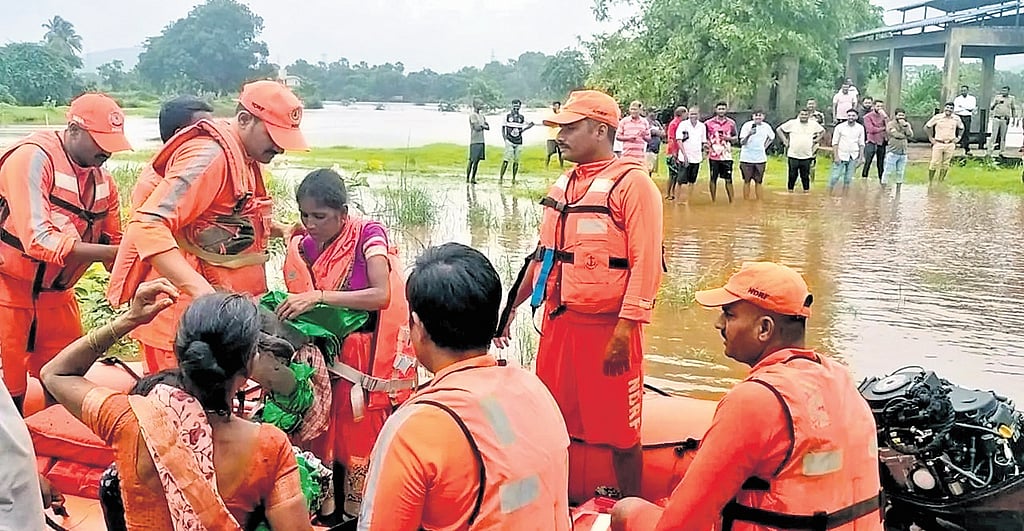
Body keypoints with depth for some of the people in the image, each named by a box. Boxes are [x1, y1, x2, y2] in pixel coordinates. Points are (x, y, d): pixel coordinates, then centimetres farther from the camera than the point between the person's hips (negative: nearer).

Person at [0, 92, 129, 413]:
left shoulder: (102, 178, 1)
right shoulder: (33, 158, -20)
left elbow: (112, 243, 6)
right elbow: (40, 240, -28)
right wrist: (118, 252, -31)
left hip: (57, 293, 7)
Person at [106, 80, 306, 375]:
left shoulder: (245, 160, 14)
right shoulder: (210, 155, -17)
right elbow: (148, 226, -26)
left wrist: (281, 230, 14)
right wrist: (200, 289, -35)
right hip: (180, 318, -10)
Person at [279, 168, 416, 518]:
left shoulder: (368, 235, -12)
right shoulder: (302, 246, 3)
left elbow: (381, 295, -24)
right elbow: (298, 304, 10)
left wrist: (319, 297, -27)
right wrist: (287, 310, -12)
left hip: (364, 355, -4)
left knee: (360, 436, -3)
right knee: (324, 433, 3)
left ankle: (360, 511, 13)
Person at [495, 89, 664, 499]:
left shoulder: (632, 183, -10)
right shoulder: (564, 185, 14)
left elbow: (646, 264, -16)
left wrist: (624, 331, -22)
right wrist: (511, 307, 19)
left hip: (607, 327, -7)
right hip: (558, 323, 7)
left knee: (619, 433, 3)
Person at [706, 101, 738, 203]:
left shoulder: (731, 123, 7)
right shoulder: (709, 123, 1)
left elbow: (736, 137, 12)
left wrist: (728, 138, -7)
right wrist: (706, 144, -8)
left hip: (726, 156, 1)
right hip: (713, 156, -1)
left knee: (728, 179, 1)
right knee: (713, 179, 4)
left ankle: (731, 201, 7)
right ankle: (713, 201, 14)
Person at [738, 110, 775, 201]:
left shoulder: (767, 127, 0)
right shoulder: (747, 125, -10)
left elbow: (772, 137, 21)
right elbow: (742, 142, -15)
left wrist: (765, 147, 9)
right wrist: (749, 134, -32)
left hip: (760, 159, 2)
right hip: (747, 158, -2)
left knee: (758, 182, 7)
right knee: (747, 181, 4)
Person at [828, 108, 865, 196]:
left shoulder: (860, 128, 3)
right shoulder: (840, 127, -4)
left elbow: (861, 144, 8)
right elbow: (835, 142, -3)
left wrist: (861, 157, 3)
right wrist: (836, 156, -9)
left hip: (853, 157, 2)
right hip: (841, 156, -2)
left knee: (848, 178, 6)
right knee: (835, 177, -6)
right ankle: (829, 195, 3)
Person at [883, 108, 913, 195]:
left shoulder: (907, 124, 13)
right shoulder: (891, 124, -3)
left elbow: (911, 135, -2)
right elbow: (896, 135, -16)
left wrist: (905, 126, -9)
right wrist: (905, 136, -5)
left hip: (903, 153, 5)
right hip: (892, 152, -5)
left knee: (900, 173, 8)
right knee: (888, 172, -5)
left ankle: (898, 191, 15)